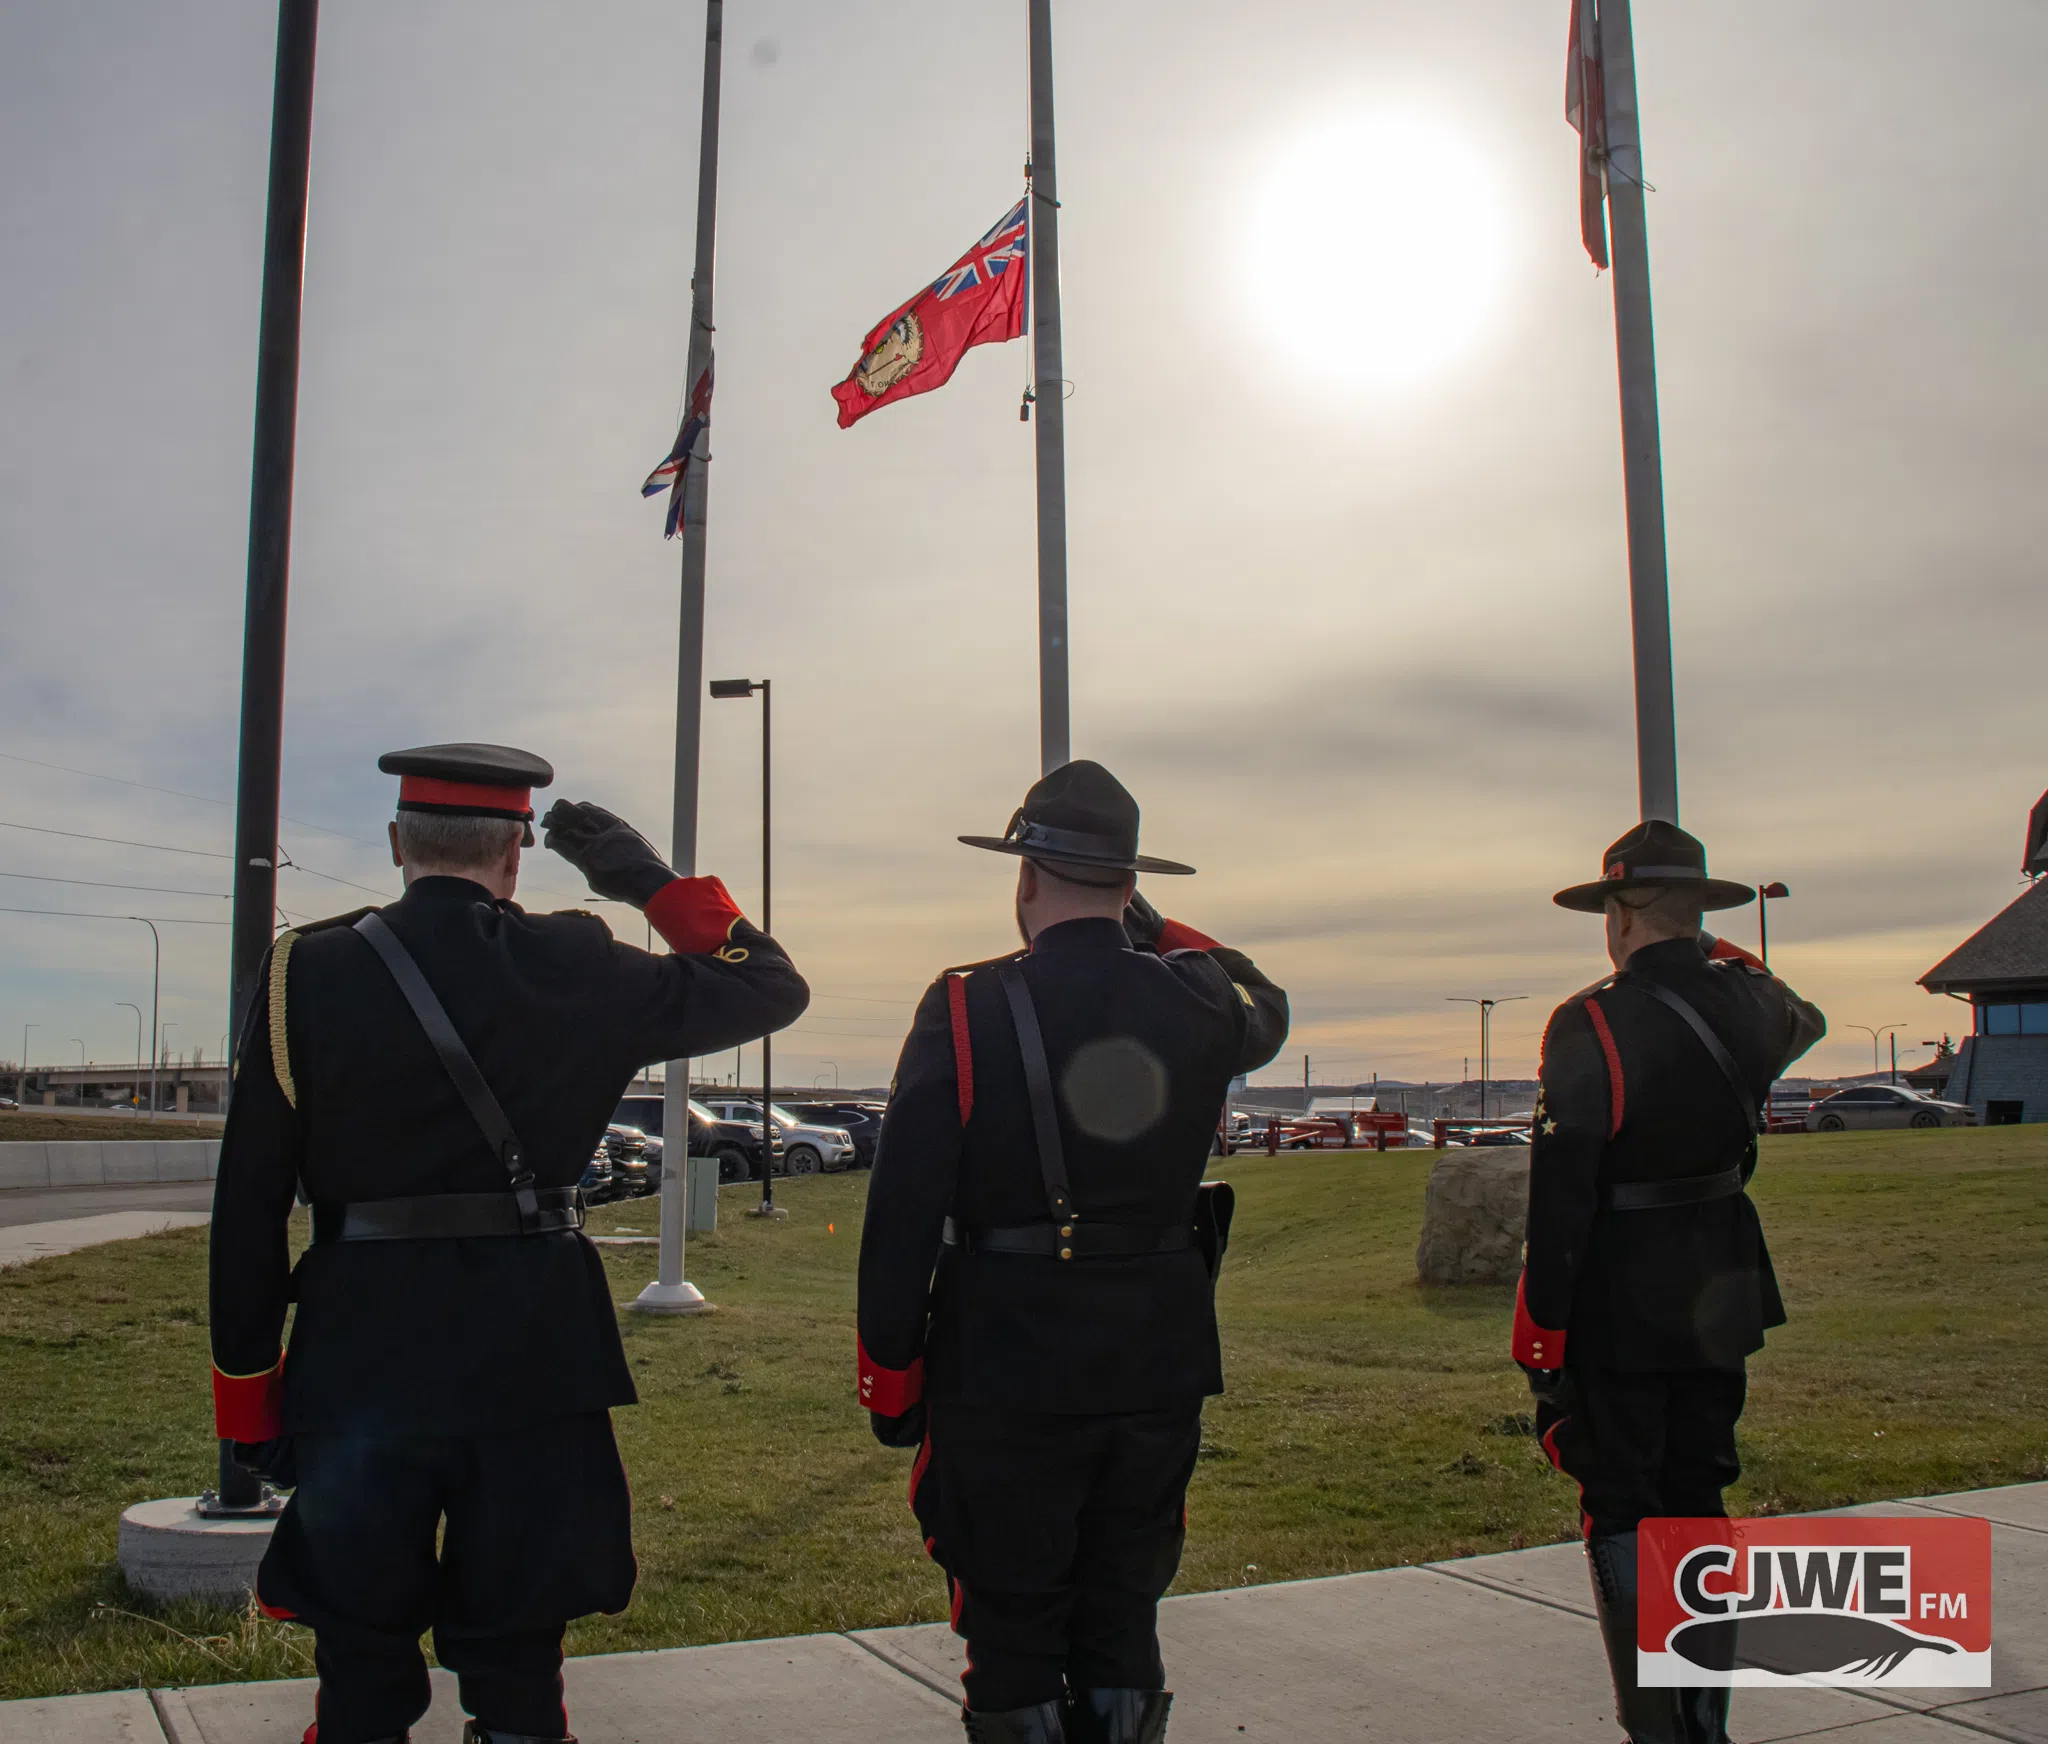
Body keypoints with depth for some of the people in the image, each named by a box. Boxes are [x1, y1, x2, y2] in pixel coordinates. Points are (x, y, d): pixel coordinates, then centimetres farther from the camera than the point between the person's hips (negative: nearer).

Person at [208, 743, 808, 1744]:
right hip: (534, 1360, -1)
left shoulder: (306, 974, -3)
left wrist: (249, 1391, 7)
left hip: (360, 1358, 1)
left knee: (361, 1663, 14)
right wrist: (653, 882, 6)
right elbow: (771, 987, 4)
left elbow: (247, 1207, -1)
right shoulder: (577, 973, -6)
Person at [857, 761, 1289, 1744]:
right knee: (1124, 1625, 16)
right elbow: (1268, 1009, 24)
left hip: (1005, 1376, -3)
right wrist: (1155, 928, 19)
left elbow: (904, 1210, -12)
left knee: (1013, 1635, 9)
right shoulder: (1201, 1005, -2)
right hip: (1159, 1367, 3)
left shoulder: (967, 1011, -12)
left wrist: (890, 1372, -2)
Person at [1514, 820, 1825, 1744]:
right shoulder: (1747, 999, -1)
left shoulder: (1589, 1024, -18)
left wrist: (1540, 1331, -14)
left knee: (1621, 1512, 5)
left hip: (1619, 1304, -6)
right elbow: (1805, 1023, 28)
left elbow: (1560, 1194, -19)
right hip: (1720, 1294, 6)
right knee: (1697, 1500, 17)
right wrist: (1726, 959, 28)